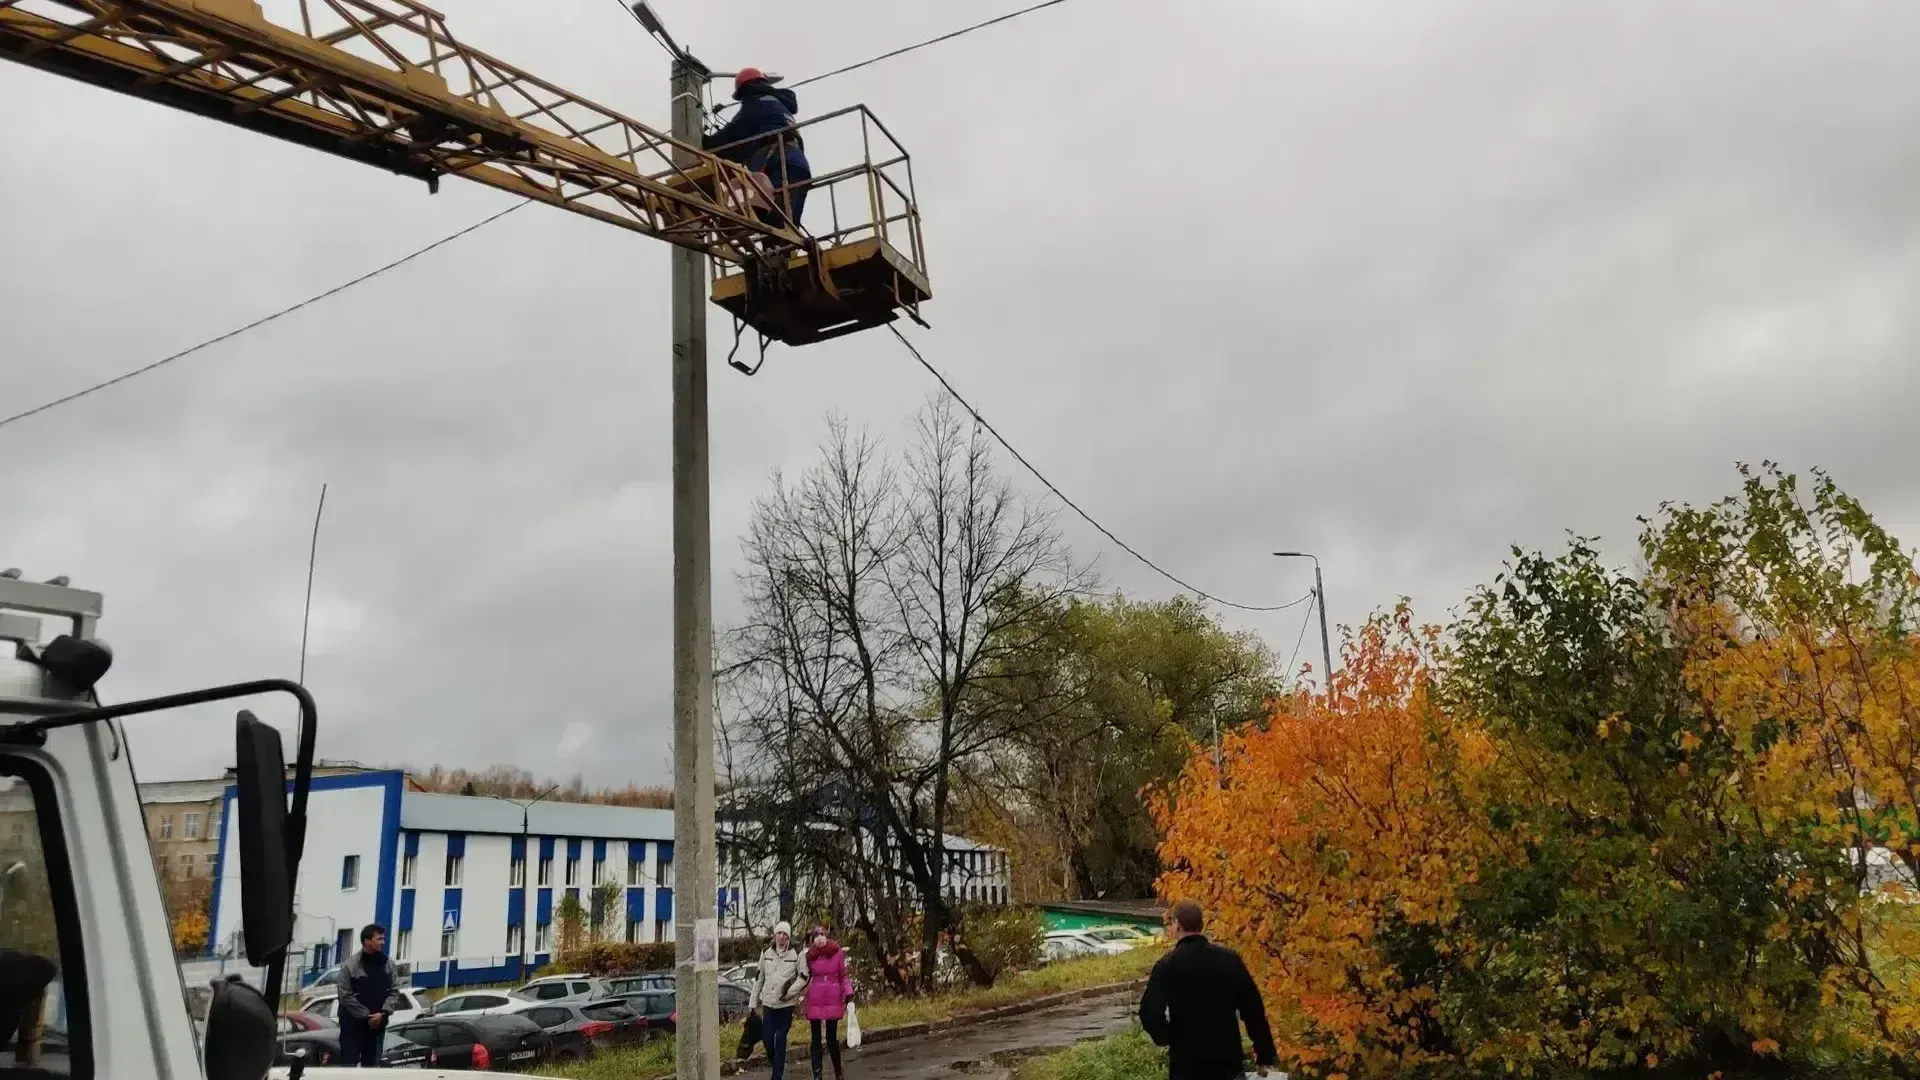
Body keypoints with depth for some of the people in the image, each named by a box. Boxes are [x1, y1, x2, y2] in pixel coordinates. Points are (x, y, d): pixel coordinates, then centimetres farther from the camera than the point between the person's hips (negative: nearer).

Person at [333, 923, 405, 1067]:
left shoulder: (388, 965, 3)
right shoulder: (350, 966, -11)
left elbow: (394, 992, 4)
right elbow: (346, 996, -12)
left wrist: (383, 1013, -12)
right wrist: (367, 1016, -14)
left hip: (377, 1023, 5)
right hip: (353, 1023, -4)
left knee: (372, 1063, 11)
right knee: (349, 1063, -5)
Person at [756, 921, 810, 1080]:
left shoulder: (797, 954, -7)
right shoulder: (766, 953, 4)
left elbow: (804, 977, -3)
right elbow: (760, 978, 11)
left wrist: (790, 991, -16)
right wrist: (755, 1001, 13)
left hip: (786, 1004, -3)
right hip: (768, 1002, 3)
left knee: (780, 1040, -1)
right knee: (767, 1038, 4)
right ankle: (774, 1061, 33)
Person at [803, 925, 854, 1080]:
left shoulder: (838, 953, -3)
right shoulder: (809, 956, 3)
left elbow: (844, 976, 2)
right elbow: (805, 978, 11)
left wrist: (849, 996, -7)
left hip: (833, 1001, -2)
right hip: (814, 1001, 2)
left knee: (831, 1037, 2)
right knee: (816, 1038, 5)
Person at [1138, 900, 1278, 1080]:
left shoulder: (1168, 965, -11)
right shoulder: (1229, 958, -1)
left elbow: (1150, 1012, -18)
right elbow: (1253, 1008, 1)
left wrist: (1166, 1037, 3)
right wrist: (1265, 1054, 8)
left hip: (1187, 1060, -3)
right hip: (1228, 1057, 3)